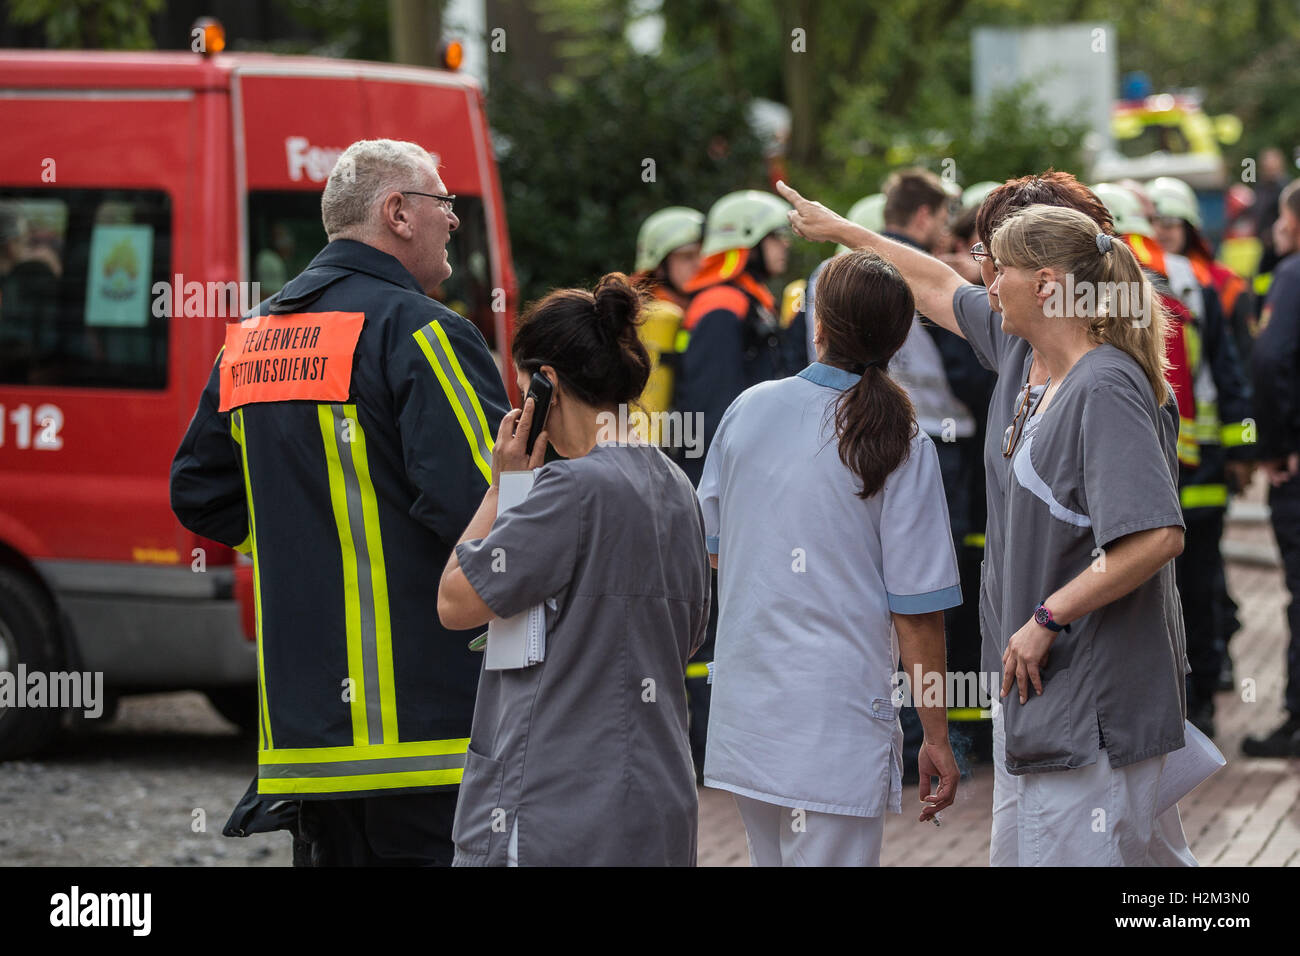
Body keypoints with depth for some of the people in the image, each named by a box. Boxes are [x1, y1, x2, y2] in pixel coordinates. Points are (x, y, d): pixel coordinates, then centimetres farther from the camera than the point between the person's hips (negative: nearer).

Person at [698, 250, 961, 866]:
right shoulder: (901, 449, -11)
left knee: (771, 857, 20)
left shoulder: (747, 411, 2)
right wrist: (936, 739, -2)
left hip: (743, 712, 5)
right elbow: (917, 612, -11)